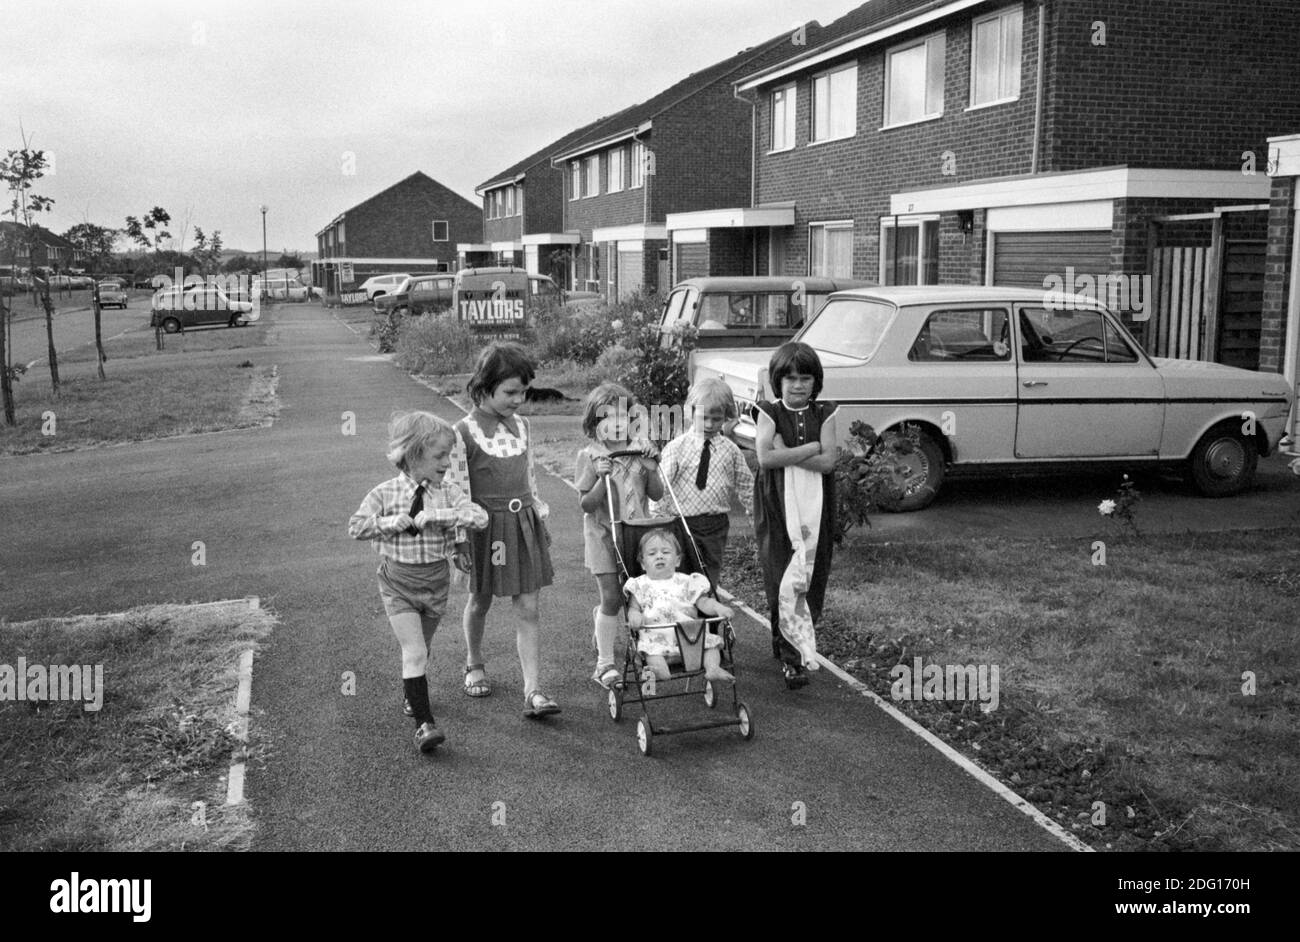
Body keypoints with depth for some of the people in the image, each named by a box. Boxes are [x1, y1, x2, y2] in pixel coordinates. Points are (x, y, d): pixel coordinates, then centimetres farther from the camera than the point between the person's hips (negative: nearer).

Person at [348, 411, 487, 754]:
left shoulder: (448, 493, -5)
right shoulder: (385, 493, -9)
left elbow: (480, 516, -18)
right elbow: (356, 526, -15)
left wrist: (433, 515, -21)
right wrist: (401, 520, -22)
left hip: (436, 578, 3)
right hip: (398, 580, -3)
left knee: (420, 648, 19)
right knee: (414, 651, -12)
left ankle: (412, 695, 46)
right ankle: (424, 723, -10)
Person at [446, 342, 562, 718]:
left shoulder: (521, 426, 4)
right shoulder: (464, 432, -13)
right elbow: (458, 490, -11)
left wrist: (541, 518, 16)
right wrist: (461, 542, -12)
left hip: (524, 522, 4)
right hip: (487, 524, -4)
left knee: (528, 609, -1)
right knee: (480, 600, 15)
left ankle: (532, 691, -1)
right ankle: (474, 665, 41)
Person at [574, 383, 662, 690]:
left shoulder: (639, 451, 5)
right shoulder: (589, 456, -6)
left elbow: (657, 495, 4)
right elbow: (587, 505, -10)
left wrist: (651, 469, -11)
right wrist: (603, 478, -25)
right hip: (604, 534, -4)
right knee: (612, 597, -6)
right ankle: (605, 664, 5)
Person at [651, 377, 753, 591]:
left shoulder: (730, 450, 4)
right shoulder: (676, 447, -4)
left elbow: (745, 485, 13)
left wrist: (758, 513, 15)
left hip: (716, 524, 3)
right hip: (683, 523, -2)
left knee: (711, 576, 9)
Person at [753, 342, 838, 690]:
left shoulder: (824, 414, 5)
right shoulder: (770, 413, 1)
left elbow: (827, 462, -8)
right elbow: (765, 457, -16)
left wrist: (787, 454, -14)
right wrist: (812, 446, -12)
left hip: (814, 508, 2)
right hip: (778, 508, -2)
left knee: (811, 579, 5)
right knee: (782, 580, -6)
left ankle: (800, 644, 24)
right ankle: (792, 657, -1)